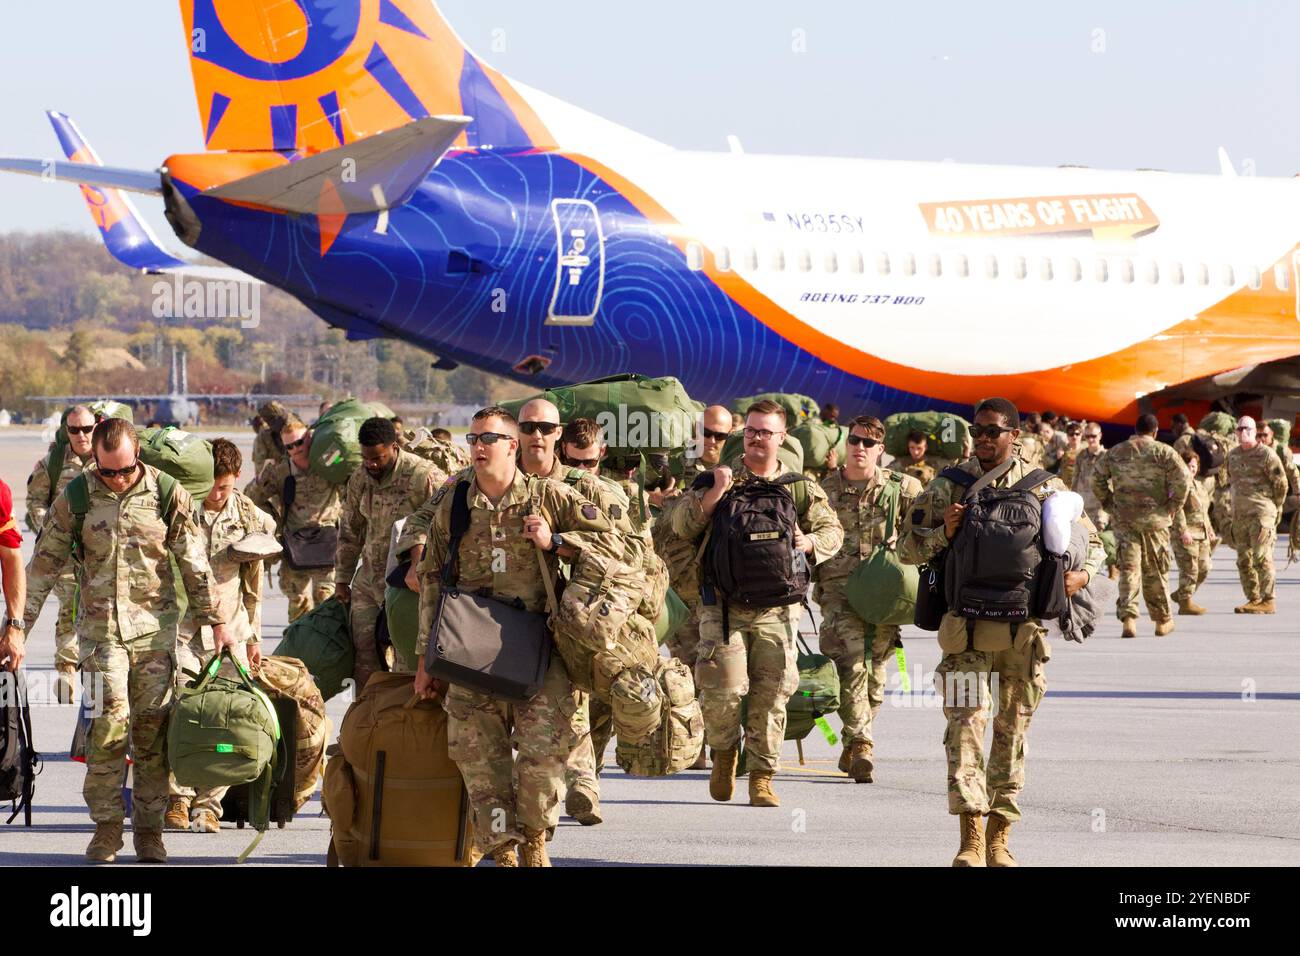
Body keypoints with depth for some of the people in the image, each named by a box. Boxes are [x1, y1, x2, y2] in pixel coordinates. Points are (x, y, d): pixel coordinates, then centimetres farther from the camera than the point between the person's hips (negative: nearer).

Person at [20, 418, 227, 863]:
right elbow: (45, 563, 5)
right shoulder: (76, 498, -1)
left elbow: (195, 564, 5)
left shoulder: (167, 494, -2)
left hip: (155, 626, 0)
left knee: (152, 727, 0)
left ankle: (148, 826, 9)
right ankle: (106, 825, 1)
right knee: (107, 723, -9)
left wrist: (216, 621, 8)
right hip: (100, 626, 0)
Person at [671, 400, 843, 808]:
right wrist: (716, 491, -15)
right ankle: (724, 751, 18)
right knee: (723, 691, -11)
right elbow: (683, 525, -3)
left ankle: (762, 777, 10)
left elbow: (832, 530, 16)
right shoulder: (718, 480, 5)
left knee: (771, 697, 0)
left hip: (776, 610, 2)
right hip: (724, 607, -2)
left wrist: (808, 542, -5)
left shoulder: (801, 488, 11)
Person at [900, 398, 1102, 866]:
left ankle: (1000, 837, 17)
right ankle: (971, 840, -15)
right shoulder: (949, 486, 4)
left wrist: (1082, 573, -6)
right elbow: (907, 547, 7)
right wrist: (944, 533, -12)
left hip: (1024, 629, 1)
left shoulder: (1043, 487, 6)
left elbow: (1090, 540, 15)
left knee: (1013, 731, 8)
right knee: (966, 727, -12)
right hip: (967, 628, -1)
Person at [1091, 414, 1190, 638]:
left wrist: (1109, 504, 15)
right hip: (1154, 518, -2)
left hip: (1123, 518, 2)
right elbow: (1182, 479, -13)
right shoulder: (1163, 452, -2)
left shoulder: (1115, 452, 8)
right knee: (1155, 570, 10)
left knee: (1128, 568, 1)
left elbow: (1097, 480, 10)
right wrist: (1174, 506, -2)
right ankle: (1163, 620, 20)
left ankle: (1128, 617, -16)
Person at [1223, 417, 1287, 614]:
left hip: (1261, 514, -7)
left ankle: (1267, 601, -9)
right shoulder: (1232, 455, 12)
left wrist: (1274, 508, 4)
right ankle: (1253, 599, 14)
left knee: (1262, 557, -11)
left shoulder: (1267, 455, -8)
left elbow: (1281, 484, -4)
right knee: (1244, 560, 7)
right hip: (1239, 515, 7)